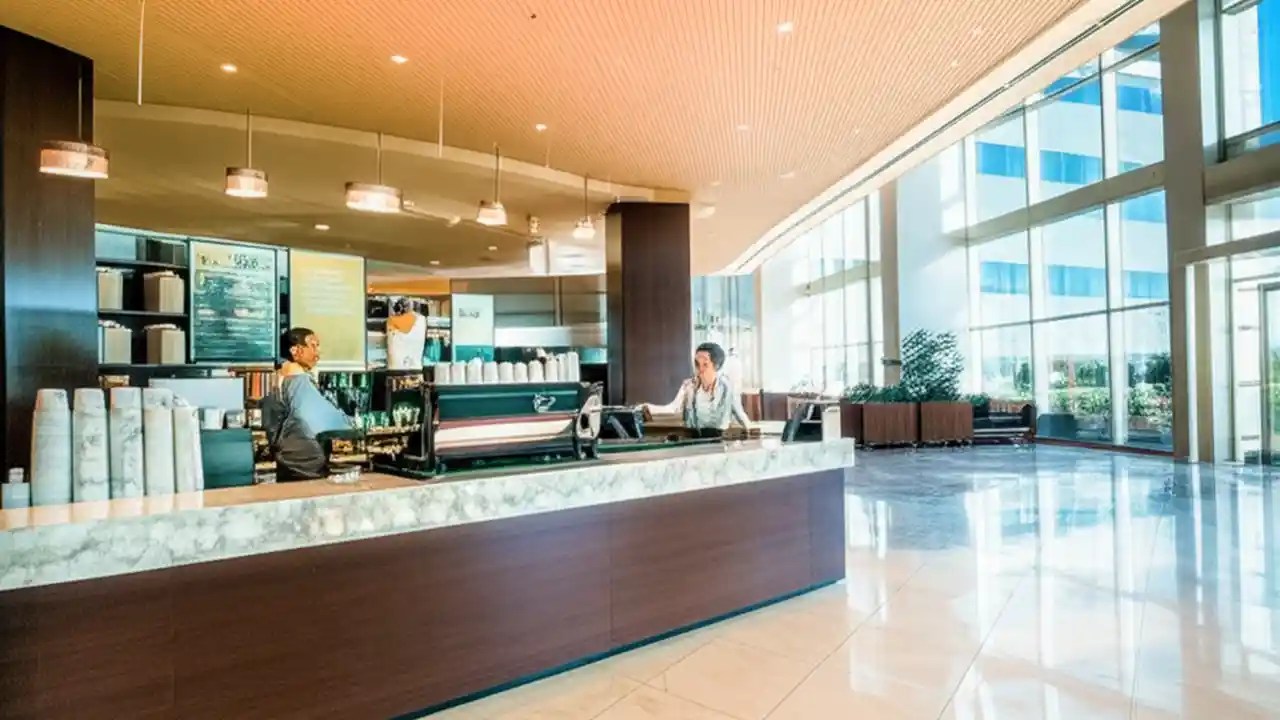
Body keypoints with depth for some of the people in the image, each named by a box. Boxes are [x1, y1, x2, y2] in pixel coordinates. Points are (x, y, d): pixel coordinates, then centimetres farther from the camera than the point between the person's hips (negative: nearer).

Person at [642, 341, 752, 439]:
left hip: (716, 438, -2)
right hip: (692, 437, 2)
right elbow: (675, 407, -11)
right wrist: (651, 408, -25)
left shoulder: (726, 387, -9)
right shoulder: (688, 385, -3)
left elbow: (740, 414, -1)